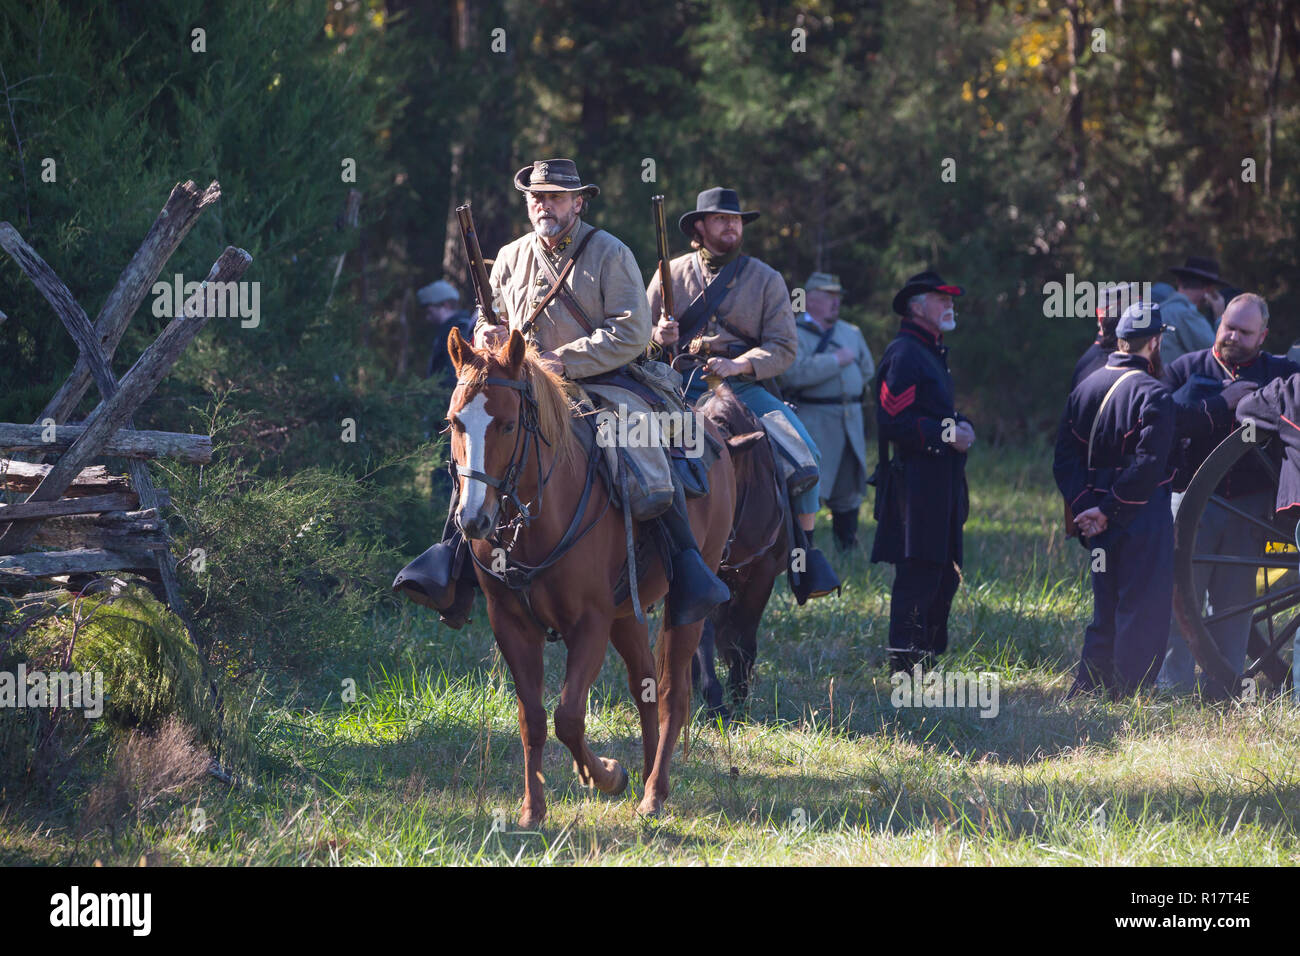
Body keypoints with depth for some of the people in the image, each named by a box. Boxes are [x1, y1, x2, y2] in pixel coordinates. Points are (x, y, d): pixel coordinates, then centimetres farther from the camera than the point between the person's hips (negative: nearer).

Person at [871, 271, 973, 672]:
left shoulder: (932, 353, 21)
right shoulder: (904, 354, -12)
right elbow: (894, 420, -19)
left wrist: (962, 426, 8)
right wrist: (946, 434, -19)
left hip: (942, 484, 10)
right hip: (916, 484, -10)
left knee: (945, 574, 13)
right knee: (917, 574, -10)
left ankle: (927, 657, 21)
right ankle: (904, 663, -8)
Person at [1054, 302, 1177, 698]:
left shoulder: (1085, 388, 9)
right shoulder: (1154, 394, -13)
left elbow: (1065, 458, 6)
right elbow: (1147, 465, -22)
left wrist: (1084, 506, -1)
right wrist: (1110, 510, -16)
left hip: (1099, 521, 7)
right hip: (1141, 517, -7)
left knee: (1106, 613, 16)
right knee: (1143, 611, -1)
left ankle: (1084, 695, 18)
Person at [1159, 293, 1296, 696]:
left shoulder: (1281, 372, 11)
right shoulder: (1187, 369, 8)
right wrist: (1221, 405, -16)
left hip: (1249, 507, 1)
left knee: (1236, 602, 4)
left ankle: (1225, 696, 9)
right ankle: (1173, 690, -1)